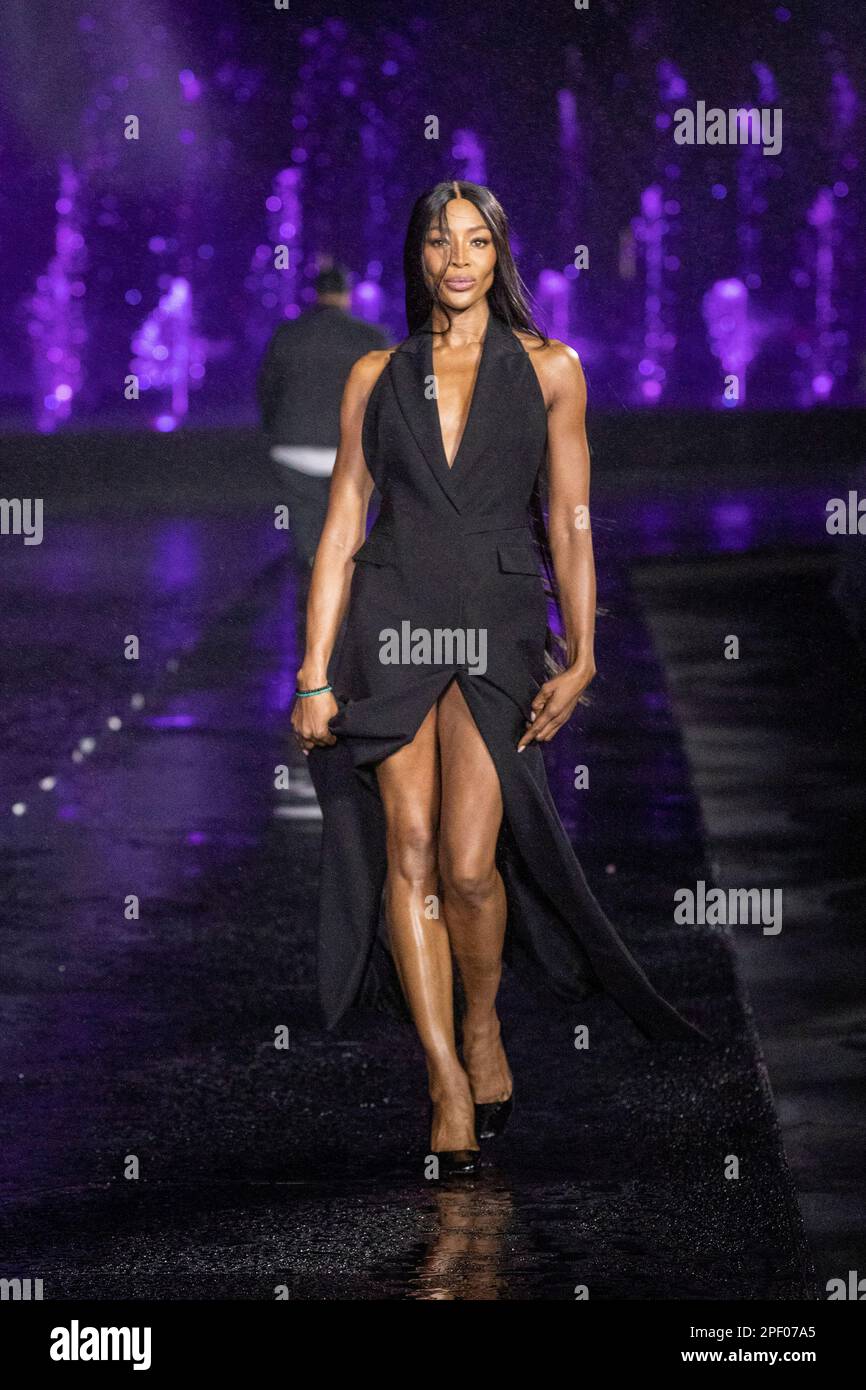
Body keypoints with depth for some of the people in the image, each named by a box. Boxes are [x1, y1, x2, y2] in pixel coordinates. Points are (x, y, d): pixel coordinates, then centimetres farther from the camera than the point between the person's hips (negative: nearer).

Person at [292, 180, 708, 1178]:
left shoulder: (547, 369, 7)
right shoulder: (378, 376, 9)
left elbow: (569, 522, 6)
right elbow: (343, 524, 7)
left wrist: (579, 654, -3)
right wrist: (316, 674, 1)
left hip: (501, 622, -1)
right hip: (393, 618, 1)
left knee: (469, 862, -11)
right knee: (410, 851, -6)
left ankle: (482, 1025, 17)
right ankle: (447, 1081, 0)